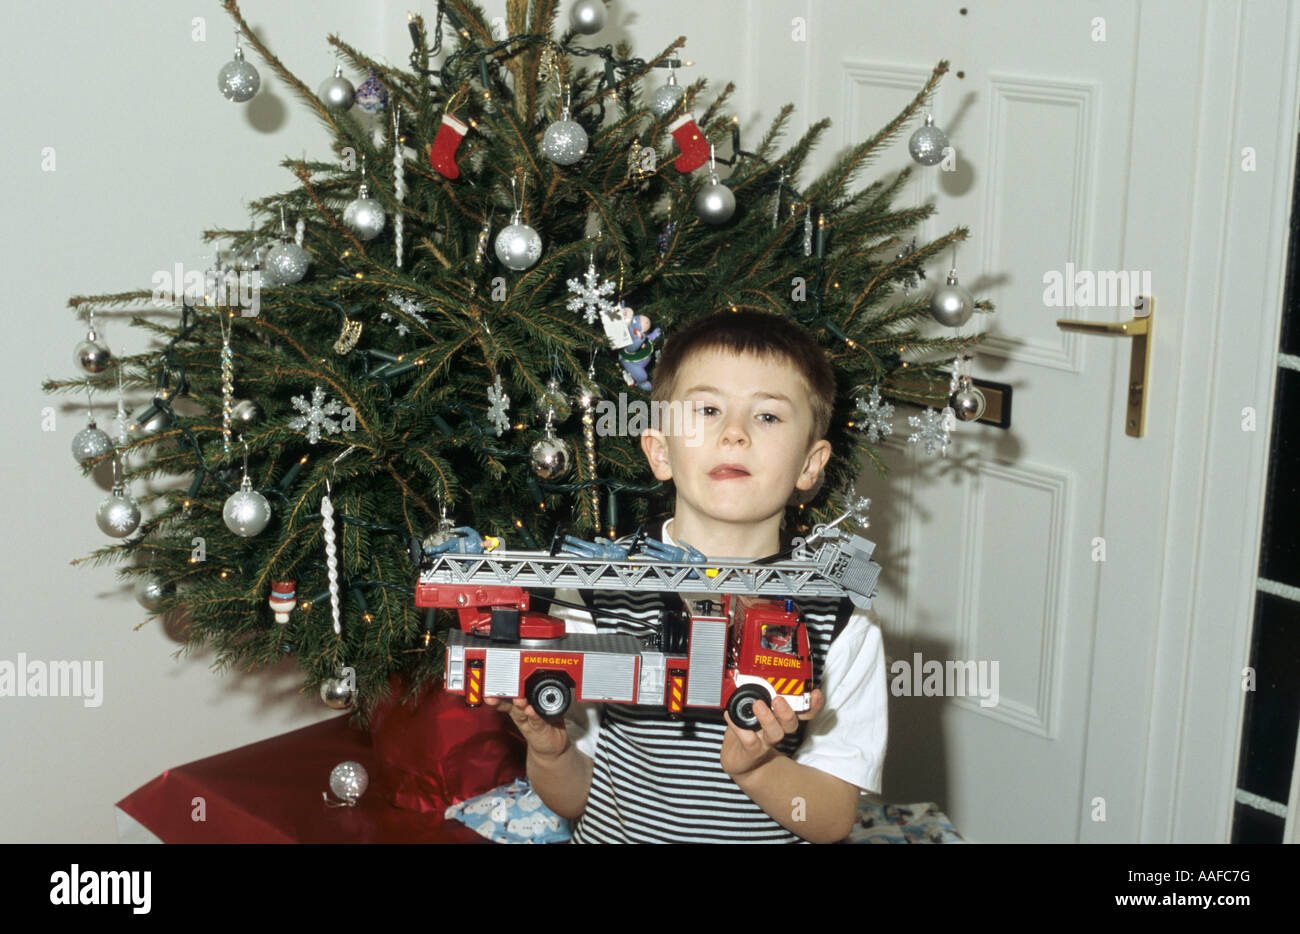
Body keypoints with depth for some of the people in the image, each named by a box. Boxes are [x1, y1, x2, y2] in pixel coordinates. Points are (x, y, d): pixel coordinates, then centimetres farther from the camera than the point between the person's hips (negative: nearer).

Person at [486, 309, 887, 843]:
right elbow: (574, 799, 3)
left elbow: (834, 820, -3)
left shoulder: (844, 632, -5)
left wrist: (754, 767, -19)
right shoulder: (596, 598, -6)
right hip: (615, 834, 0)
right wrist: (548, 752, -16)